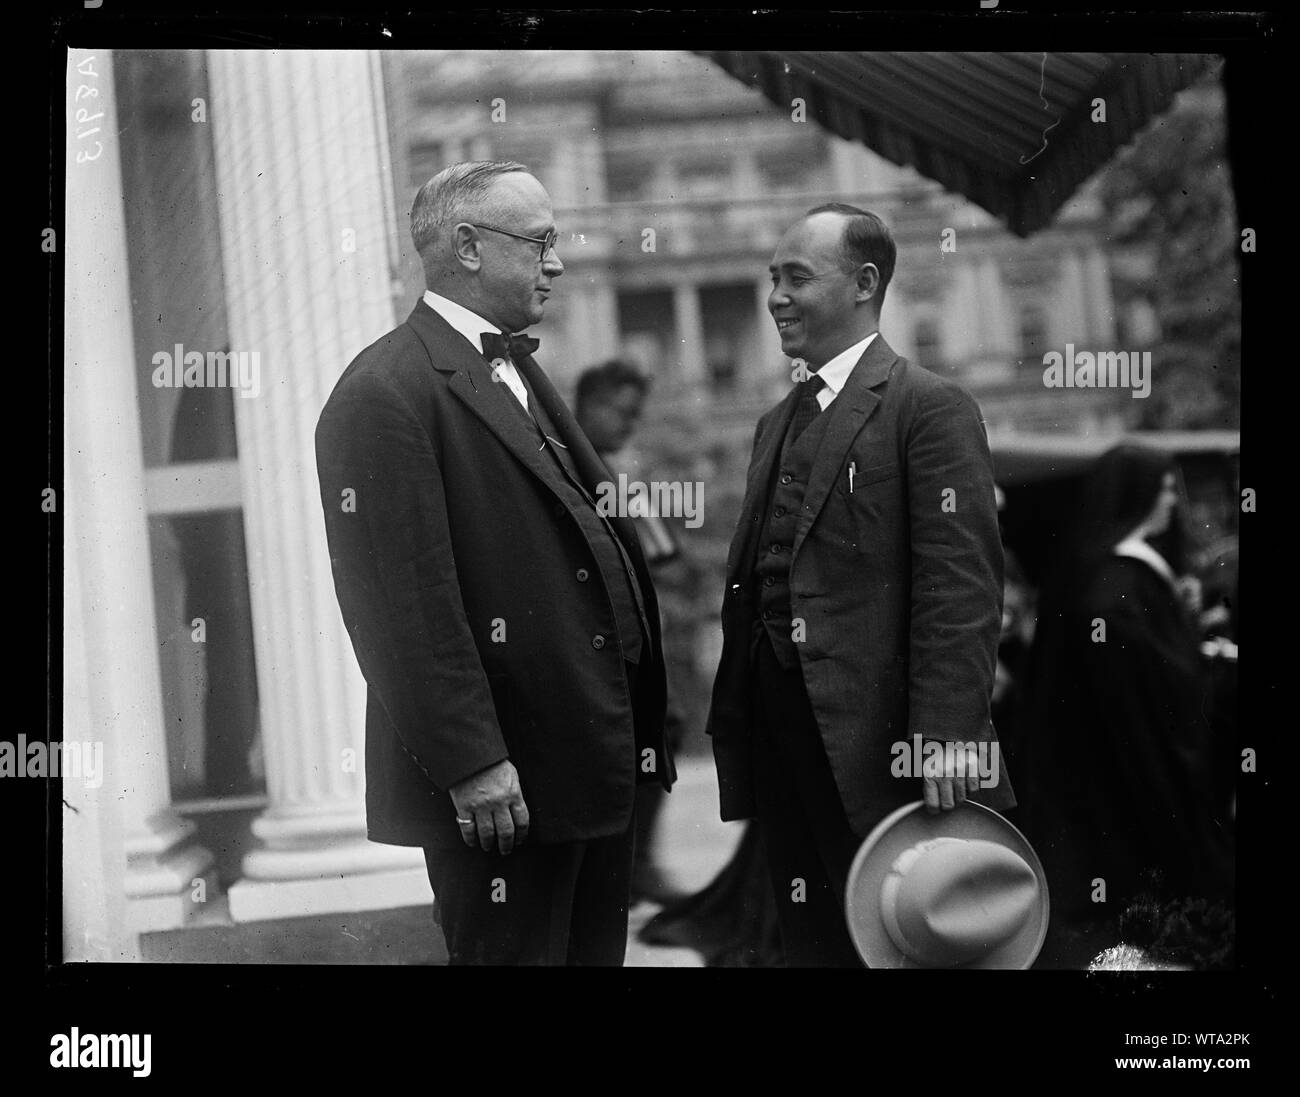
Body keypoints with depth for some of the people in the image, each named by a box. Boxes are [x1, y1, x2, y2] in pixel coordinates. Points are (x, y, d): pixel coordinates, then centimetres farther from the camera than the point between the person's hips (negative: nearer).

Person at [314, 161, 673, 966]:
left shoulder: (520, 373, 18)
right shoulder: (386, 394, -13)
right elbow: (403, 602, -20)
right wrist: (471, 763, -22)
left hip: (595, 763, 9)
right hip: (499, 781, -9)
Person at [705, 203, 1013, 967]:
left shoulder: (930, 408, -7)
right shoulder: (780, 422, 18)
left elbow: (961, 589, -15)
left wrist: (944, 744, -21)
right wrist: (734, 727, 12)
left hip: (875, 743, -8)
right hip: (782, 744, 8)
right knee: (813, 945, 12)